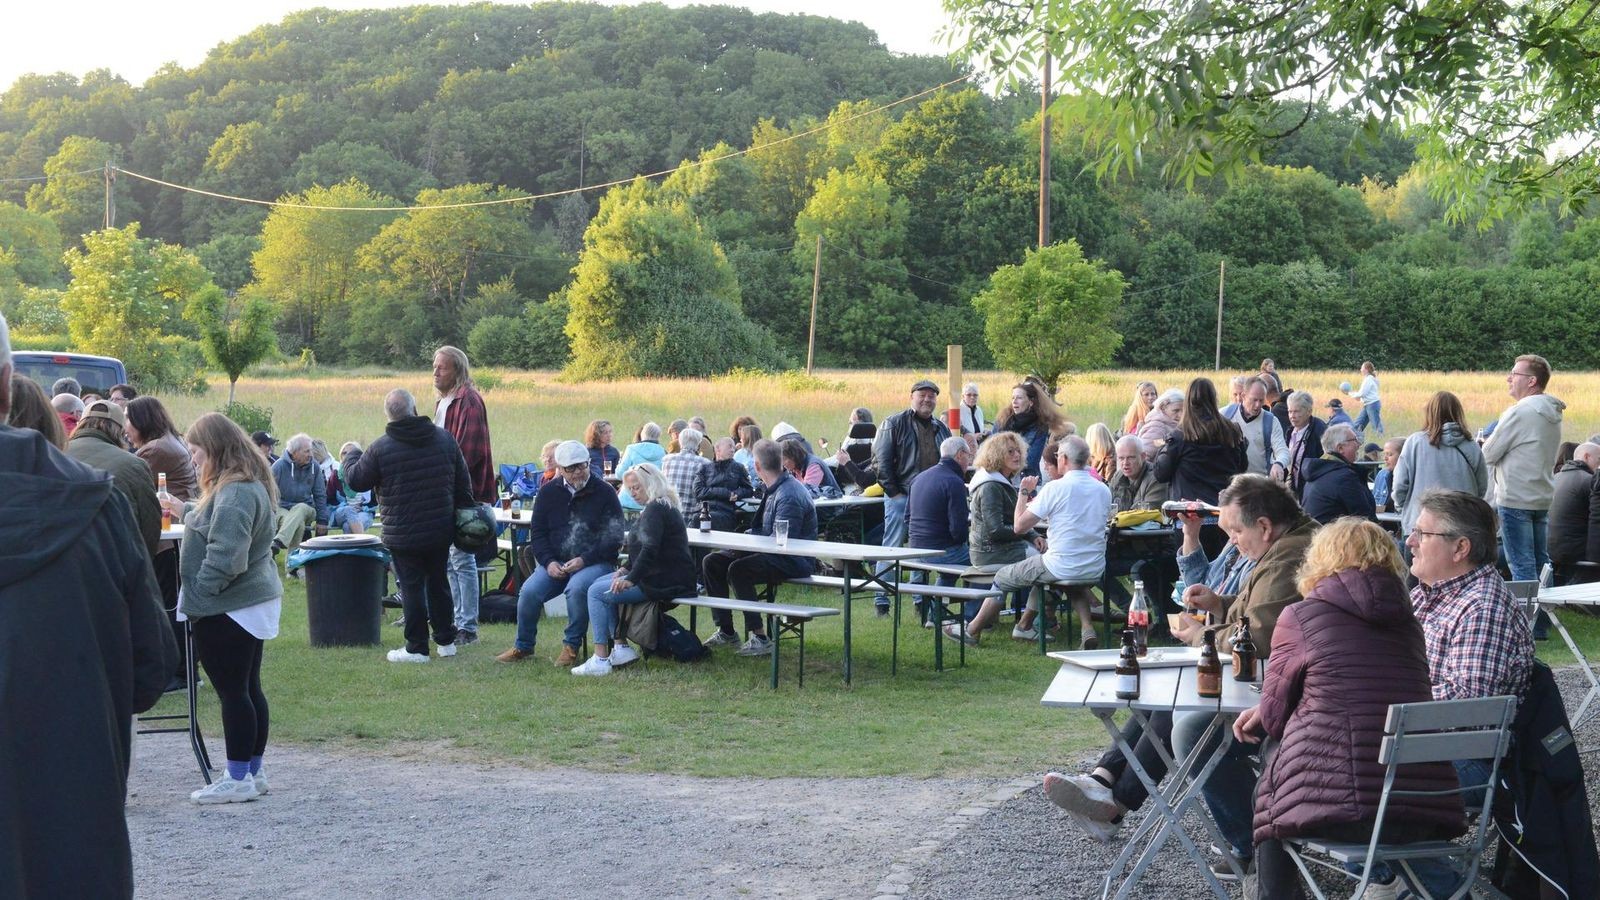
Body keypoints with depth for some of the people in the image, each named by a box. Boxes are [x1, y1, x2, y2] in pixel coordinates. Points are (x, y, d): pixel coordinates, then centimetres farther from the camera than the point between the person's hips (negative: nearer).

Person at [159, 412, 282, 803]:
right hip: (252, 602, 10)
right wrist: (187, 511, 25)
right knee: (249, 688, 14)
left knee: (232, 691, -4)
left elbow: (224, 555, -25)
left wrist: (196, 595, -17)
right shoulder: (249, 485, 14)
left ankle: (238, 778, 2)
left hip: (228, 609, -10)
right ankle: (253, 772, 21)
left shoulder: (235, 493, -20)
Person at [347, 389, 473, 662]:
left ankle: (416, 648, 7)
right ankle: (446, 641, 23)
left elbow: (357, 481, 1)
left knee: (412, 588, 3)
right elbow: (464, 483, 6)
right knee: (439, 583, 16)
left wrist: (349, 461, 23)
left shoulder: (380, 448, -12)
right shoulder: (445, 439, 0)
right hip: (441, 531, 4)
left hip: (403, 535, -4)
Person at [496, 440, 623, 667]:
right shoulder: (549, 492, 8)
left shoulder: (605, 493, -2)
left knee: (577, 588, -35)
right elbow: (537, 532, 10)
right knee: (529, 591, -20)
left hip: (594, 563, -3)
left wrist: (584, 560, -17)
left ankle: (572, 646, -15)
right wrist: (549, 562, -8)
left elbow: (613, 538, -6)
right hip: (555, 561, 4)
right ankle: (523, 646, 4)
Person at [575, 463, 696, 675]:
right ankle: (620, 647, 8)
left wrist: (631, 579, -28)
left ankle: (600, 659, -14)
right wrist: (627, 569, 12)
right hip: (663, 577, 11)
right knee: (599, 584, 16)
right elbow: (644, 548, 26)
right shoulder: (663, 507, 20)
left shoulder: (655, 510, -15)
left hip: (664, 583, -11)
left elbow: (650, 549, -26)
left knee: (597, 592, -13)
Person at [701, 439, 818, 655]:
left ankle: (760, 638, -23)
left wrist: (746, 545, -18)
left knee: (738, 570, -30)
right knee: (711, 562, 5)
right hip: (771, 553, 10)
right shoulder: (774, 490, 9)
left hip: (793, 561, -10)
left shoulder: (788, 496, -22)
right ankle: (726, 631, 8)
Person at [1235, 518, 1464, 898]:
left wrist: (1263, 716, 34)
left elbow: (1274, 713, 8)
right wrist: (1263, 714, 35)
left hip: (1336, 808, -5)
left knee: (1273, 748, 25)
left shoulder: (1299, 616, 1)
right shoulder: (1407, 621, 17)